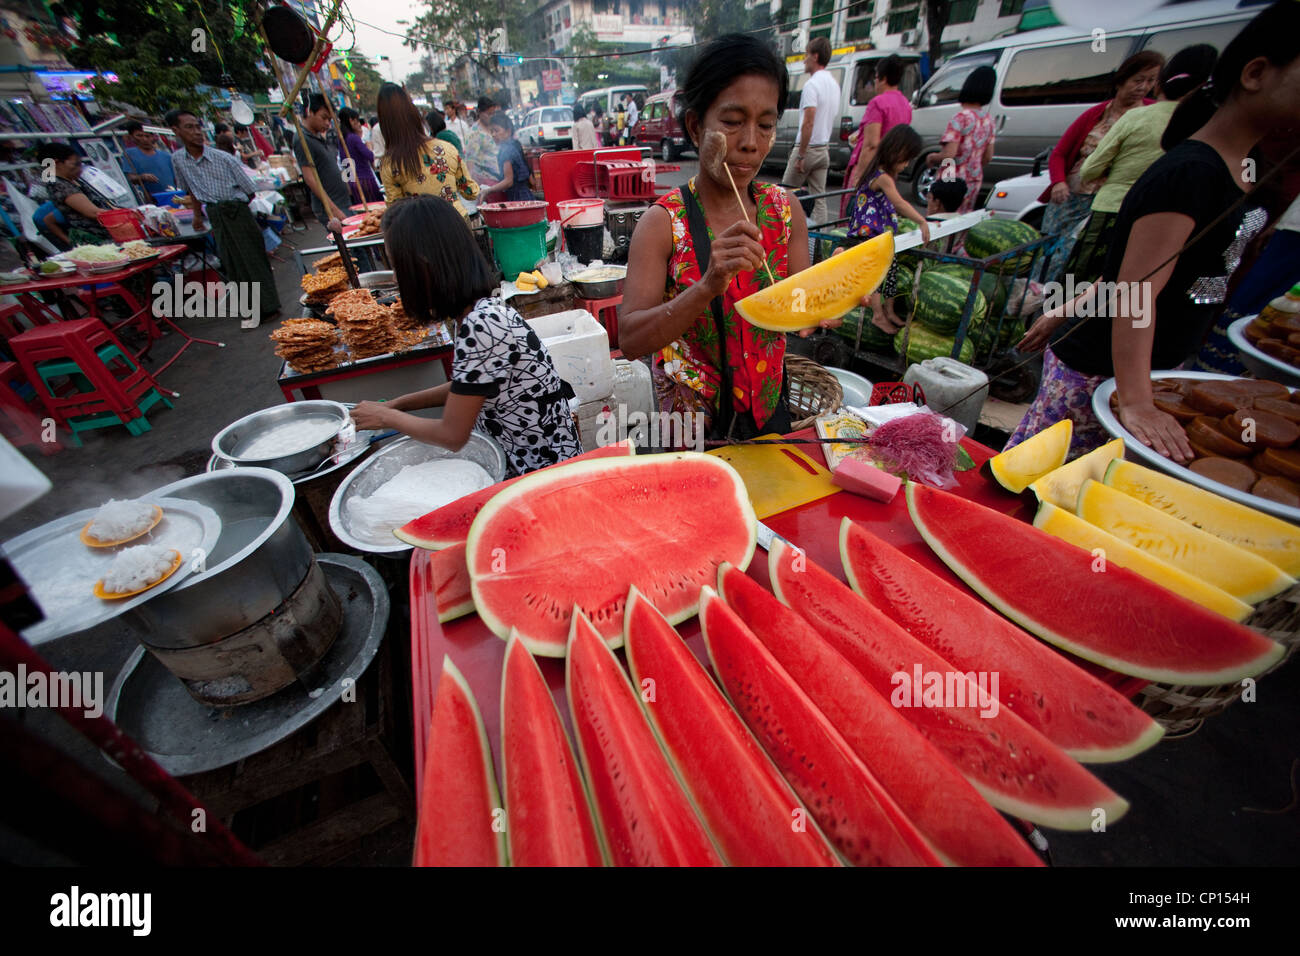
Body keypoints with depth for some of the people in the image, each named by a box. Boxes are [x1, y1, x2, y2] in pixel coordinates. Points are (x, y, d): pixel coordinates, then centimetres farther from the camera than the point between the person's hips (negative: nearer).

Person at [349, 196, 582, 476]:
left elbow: (452, 435, -19)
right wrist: (397, 404, 14)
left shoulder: (482, 325, -26)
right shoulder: (481, 310, 1)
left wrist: (386, 417, -2)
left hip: (540, 471, -8)